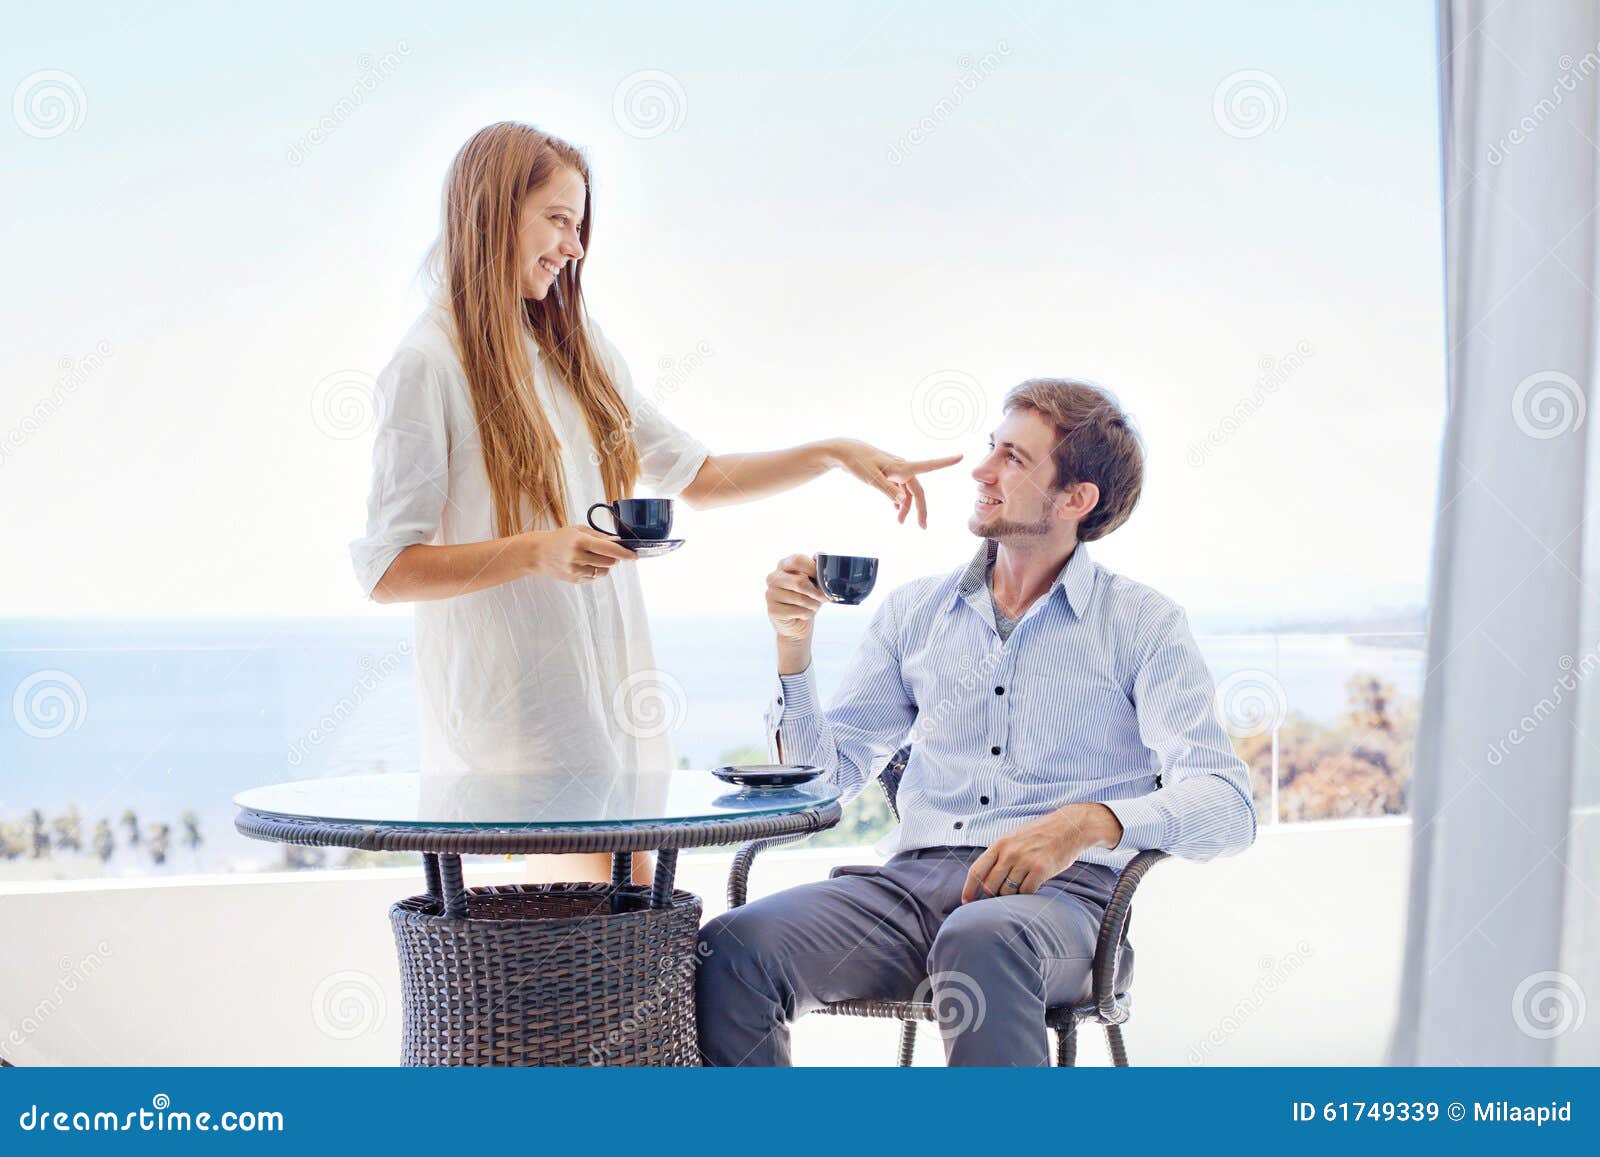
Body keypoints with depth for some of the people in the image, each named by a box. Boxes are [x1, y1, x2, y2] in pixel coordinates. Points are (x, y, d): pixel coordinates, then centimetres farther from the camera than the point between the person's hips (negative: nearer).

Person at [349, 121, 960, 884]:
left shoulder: (578, 351, 16)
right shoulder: (430, 365, -7)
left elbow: (699, 478, 23)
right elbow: (385, 571, -11)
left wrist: (835, 454, 13)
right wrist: (536, 551, -21)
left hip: (609, 676, 7)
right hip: (515, 700, -7)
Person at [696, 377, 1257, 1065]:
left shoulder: (1142, 623, 7)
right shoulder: (915, 612, 19)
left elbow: (1224, 805, -4)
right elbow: (827, 772, 18)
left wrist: (1089, 822, -22)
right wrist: (794, 646, 3)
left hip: (1063, 892, -3)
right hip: (916, 878, 4)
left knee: (981, 944, -41)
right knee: (731, 947, -26)